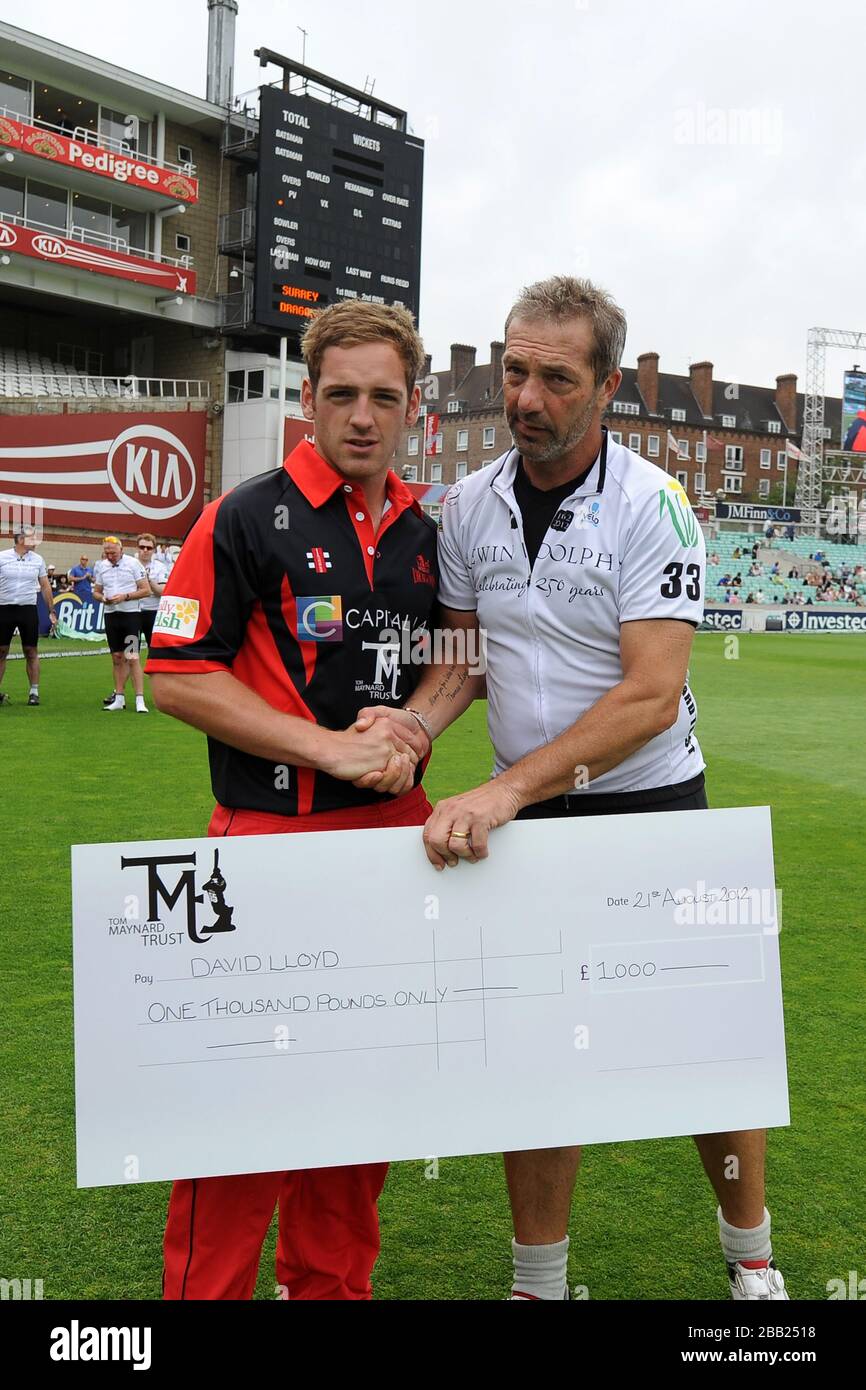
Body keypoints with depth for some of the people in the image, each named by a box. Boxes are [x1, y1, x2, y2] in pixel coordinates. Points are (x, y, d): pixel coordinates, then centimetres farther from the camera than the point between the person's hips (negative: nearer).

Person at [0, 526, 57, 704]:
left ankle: (34, 691, 8)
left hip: (28, 609, 1)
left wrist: (52, 611, 9)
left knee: (31, 652, 2)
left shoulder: (37, 560, 6)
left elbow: (45, 587, 12)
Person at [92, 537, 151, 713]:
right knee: (117, 658, 9)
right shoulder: (101, 566, 8)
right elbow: (96, 591, 16)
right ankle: (119, 698, 15)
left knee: (132, 658, -10)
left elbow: (146, 590, -7)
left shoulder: (133, 563, -6)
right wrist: (103, 598, -6)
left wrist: (124, 597, -18)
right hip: (110, 614, 5)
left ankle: (140, 700, -10)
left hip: (130, 614, -5)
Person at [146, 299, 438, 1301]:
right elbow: (178, 679, -10)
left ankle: (334, 1283, 33)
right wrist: (331, 748, -15)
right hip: (272, 837, -5)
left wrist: (410, 731, -3)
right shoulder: (250, 519, -7)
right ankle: (207, 1286, 21)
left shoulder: (424, 532, 10)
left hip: (396, 833, 6)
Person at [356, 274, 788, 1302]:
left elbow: (650, 696, -21)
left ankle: (750, 1254, 34)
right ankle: (538, 1282, 27)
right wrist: (415, 721, -10)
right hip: (523, 815, 4)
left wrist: (504, 791, -28)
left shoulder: (652, 506, -14)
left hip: (650, 806, -3)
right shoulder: (469, 505, 2)